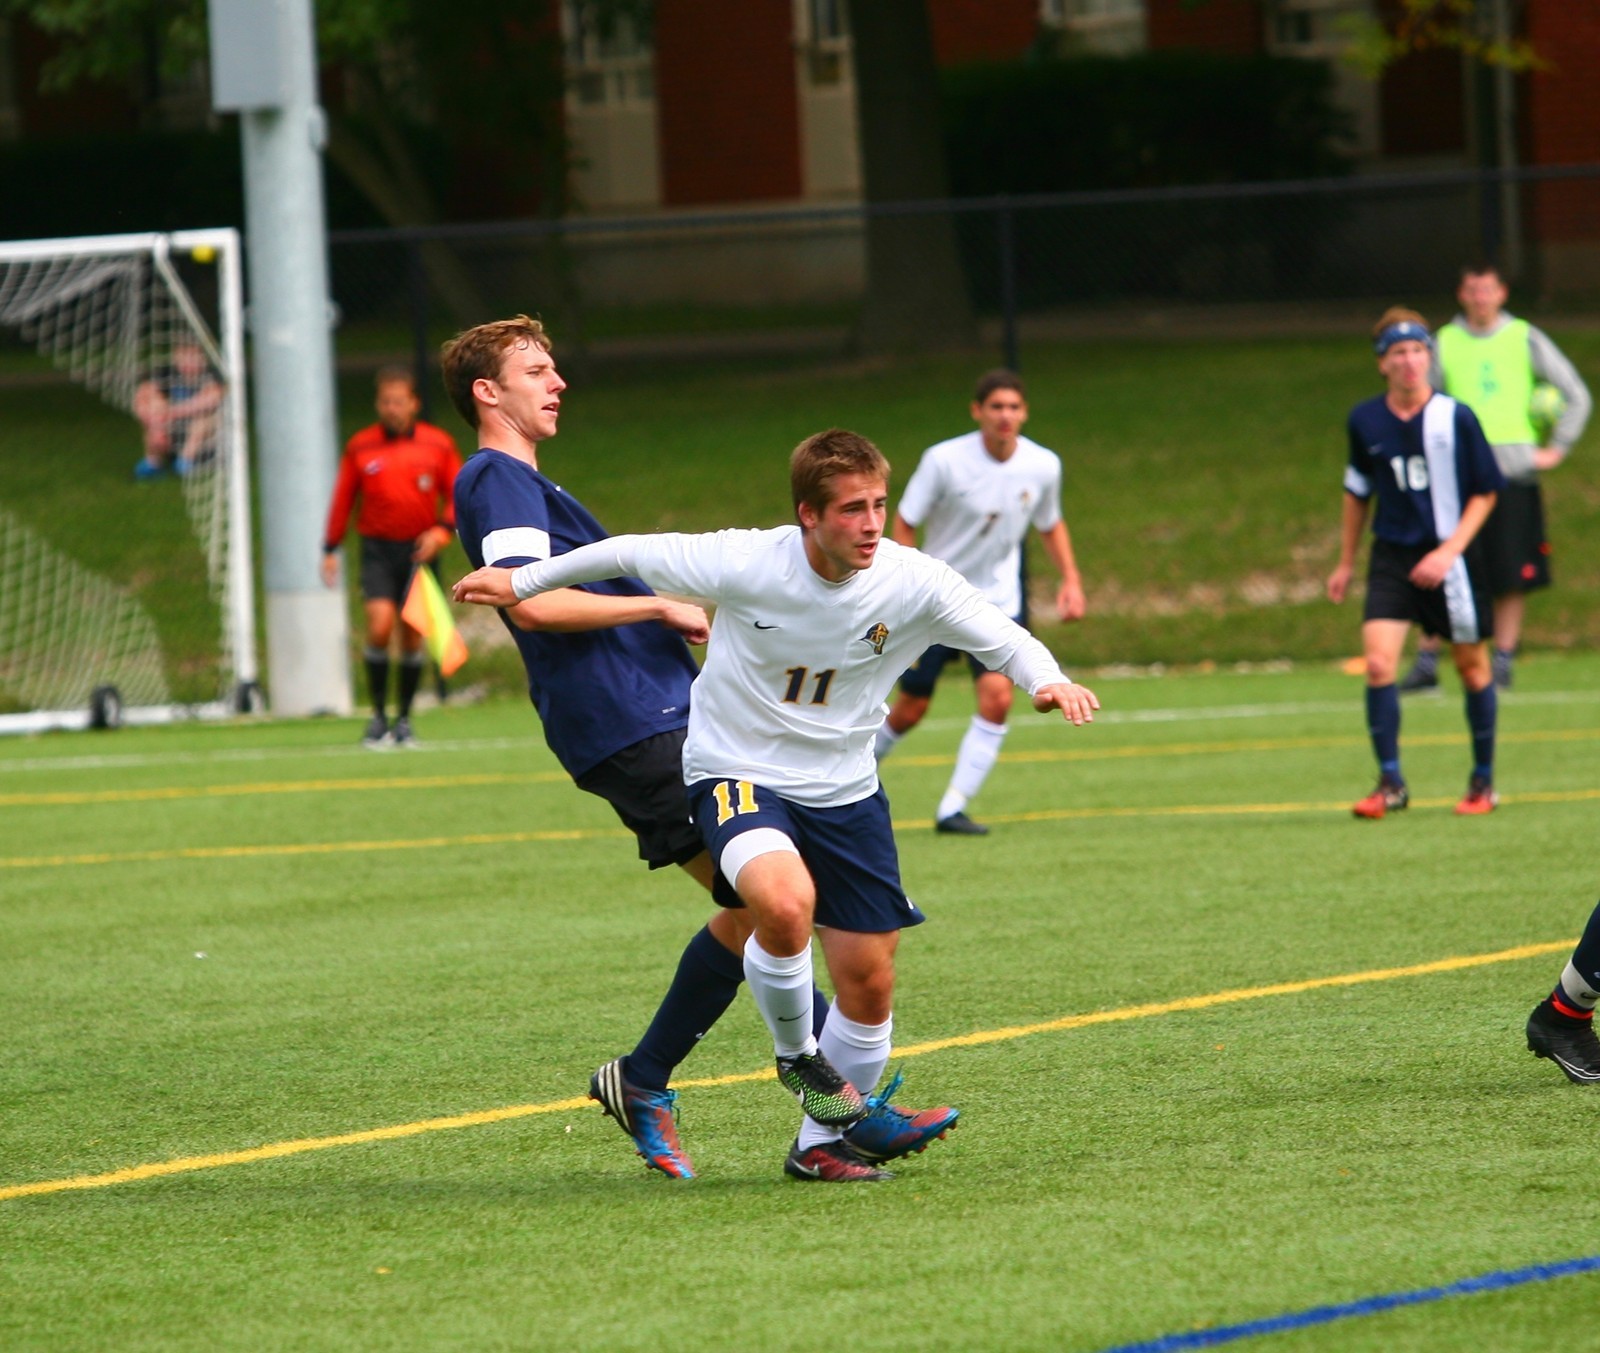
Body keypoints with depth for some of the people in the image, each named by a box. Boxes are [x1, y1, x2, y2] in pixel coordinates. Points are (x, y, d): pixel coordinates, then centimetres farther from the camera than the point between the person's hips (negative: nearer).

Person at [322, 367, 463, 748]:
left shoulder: (439, 444, 3)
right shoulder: (360, 447, 3)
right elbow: (343, 498, 10)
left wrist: (442, 531, -10)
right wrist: (331, 549, 8)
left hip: (420, 550, 1)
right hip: (378, 548, -1)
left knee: (413, 637, 3)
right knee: (379, 626, -18)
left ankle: (404, 719, 16)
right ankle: (378, 716, -7)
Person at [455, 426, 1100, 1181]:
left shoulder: (914, 584, -14)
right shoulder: (745, 565, -21)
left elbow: (1002, 638, -2)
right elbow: (632, 556, -7)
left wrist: (1048, 682, -24)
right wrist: (524, 583, 3)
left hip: (845, 792, 4)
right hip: (737, 774, -4)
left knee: (869, 980, 3)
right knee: (785, 902, -34)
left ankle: (823, 1142, 25)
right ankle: (795, 1054, -4)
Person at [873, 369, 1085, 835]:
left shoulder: (1043, 466, -6)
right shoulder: (944, 461, -17)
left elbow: (1050, 525, 14)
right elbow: (904, 523, -8)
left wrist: (1071, 579, 2)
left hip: (997, 602, 2)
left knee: (997, 696, -18)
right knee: (911, 709, 4)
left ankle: (953, 809, -11)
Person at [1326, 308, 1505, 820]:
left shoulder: (1456, 419, -9)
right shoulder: (1365, 422, 0)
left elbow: (1485, 493, -2)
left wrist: (1449, 552, -13)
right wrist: (1346, 563, 18)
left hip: (1448, 560, -2)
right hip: (1391, 557, 2)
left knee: (1472, 667, 7)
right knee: (1378, 663, -14)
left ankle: (1483, 781, 23)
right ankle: (1390, 783, -7)